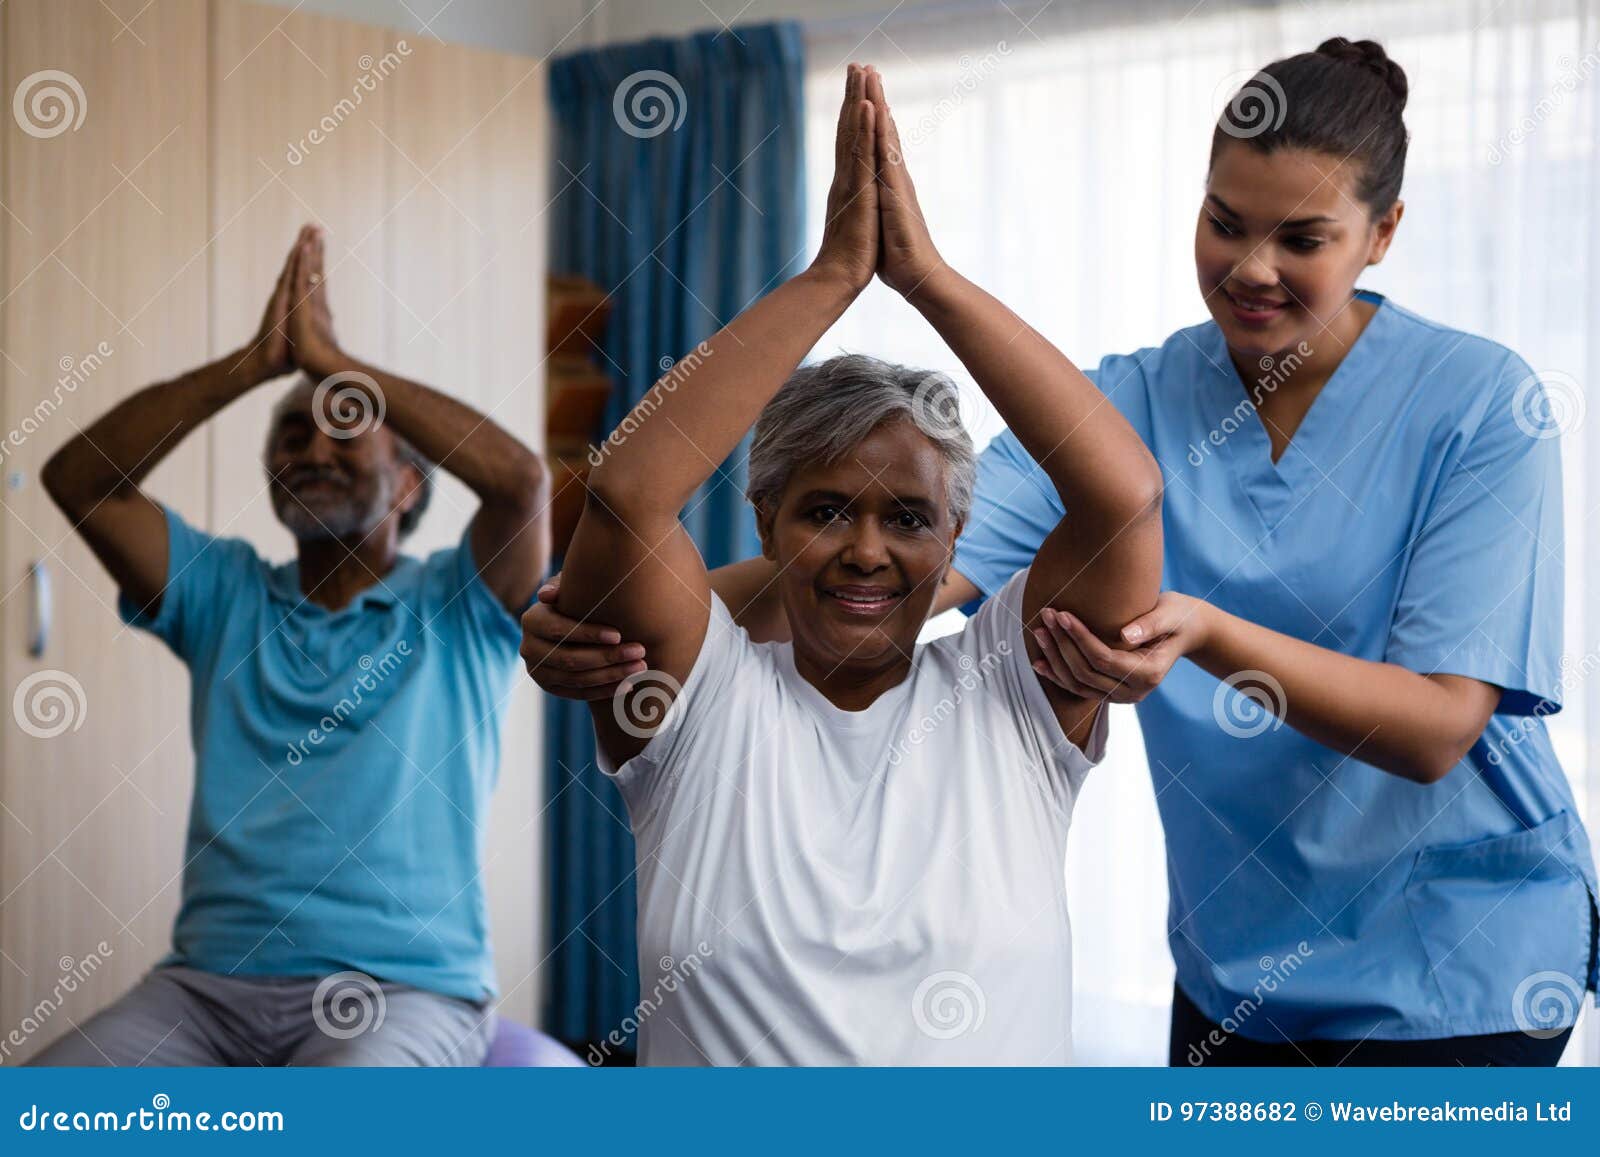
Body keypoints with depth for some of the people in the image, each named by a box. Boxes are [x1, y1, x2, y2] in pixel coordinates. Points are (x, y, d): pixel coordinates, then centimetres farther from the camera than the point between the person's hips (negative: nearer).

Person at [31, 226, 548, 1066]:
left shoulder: (457, 605, 6)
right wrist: (255, 362, -3)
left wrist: (331, 359, -8)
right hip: (208, 982, 4)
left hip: (404, 988, -3)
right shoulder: (225, 594, 17)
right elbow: (80, 480, 4)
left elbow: (517, 477, -14)